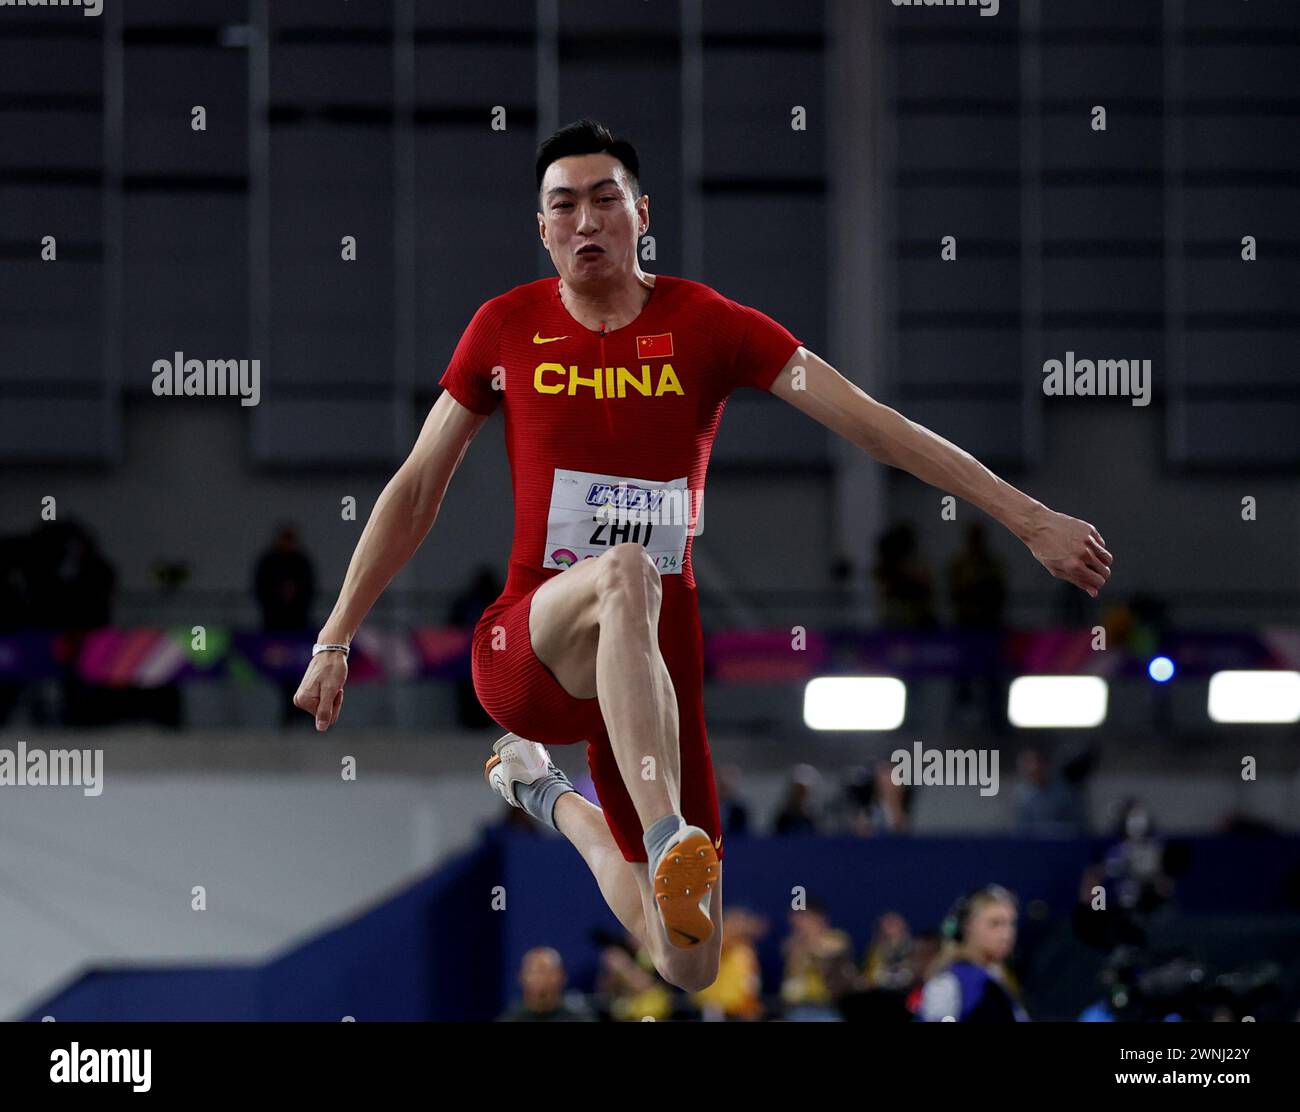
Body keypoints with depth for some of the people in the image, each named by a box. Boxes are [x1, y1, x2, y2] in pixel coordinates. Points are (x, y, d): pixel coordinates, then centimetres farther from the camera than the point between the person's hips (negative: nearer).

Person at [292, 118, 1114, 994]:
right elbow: (416, 492, 9)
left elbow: (874, 424, -5)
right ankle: (666, 844, -47)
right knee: (625, 574, -38)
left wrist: (1030, 519, -9)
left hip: (652, 662, 2)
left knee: (690, 969, 3)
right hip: (526, 649, -2)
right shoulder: (509, 328, 2)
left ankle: (548, 794, 31)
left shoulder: (706, 325, -2)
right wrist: (335, 642, 8)